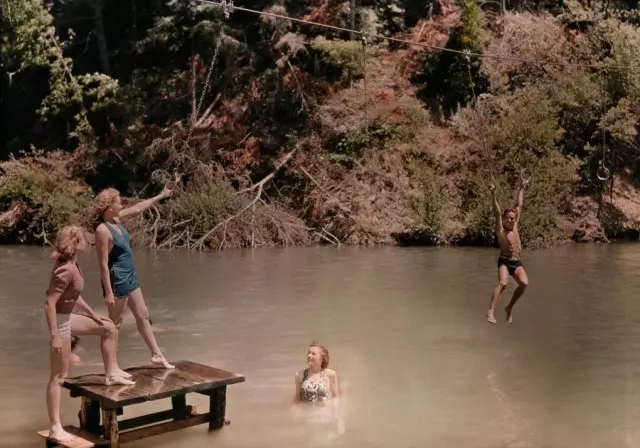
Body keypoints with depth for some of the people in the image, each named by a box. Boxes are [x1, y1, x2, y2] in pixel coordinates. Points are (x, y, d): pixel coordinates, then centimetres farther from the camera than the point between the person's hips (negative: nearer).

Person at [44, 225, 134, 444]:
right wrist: (54, 336, -26)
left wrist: (92, 313, 21)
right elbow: (49, 303, -28)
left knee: (108, 328, 20)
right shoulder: (65, 270, -27)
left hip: (68, 317, 10)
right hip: (60, 321, -10)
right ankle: (55, 428, 7)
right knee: (59, 376, -2)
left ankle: (111, 374, 29)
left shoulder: (72, 264, 2)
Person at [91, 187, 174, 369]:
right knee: (115, 324, 2)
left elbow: (138, 208, 18)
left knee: (143, 315, 17)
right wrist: (108, 292, -22)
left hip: (130, 276, 9)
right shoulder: (103, 230, -23)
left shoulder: (116, 219, 2)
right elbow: (103, 264, -23)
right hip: (117, 280, -9)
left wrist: (161, 196, 24)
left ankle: (156, 355, 28)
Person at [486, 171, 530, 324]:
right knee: (503, 283, -26)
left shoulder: (515, 226, 11)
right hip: (504, 261, -5)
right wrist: (493, 194, -28)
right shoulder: (500, 229, -2)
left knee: (524, 283, -17)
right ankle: (490, 312, -30)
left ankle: (510, 307, 2)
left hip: (516, 262, 5)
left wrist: (521, 188, 19)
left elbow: (519, 205, 15)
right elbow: (497, 213, -15)